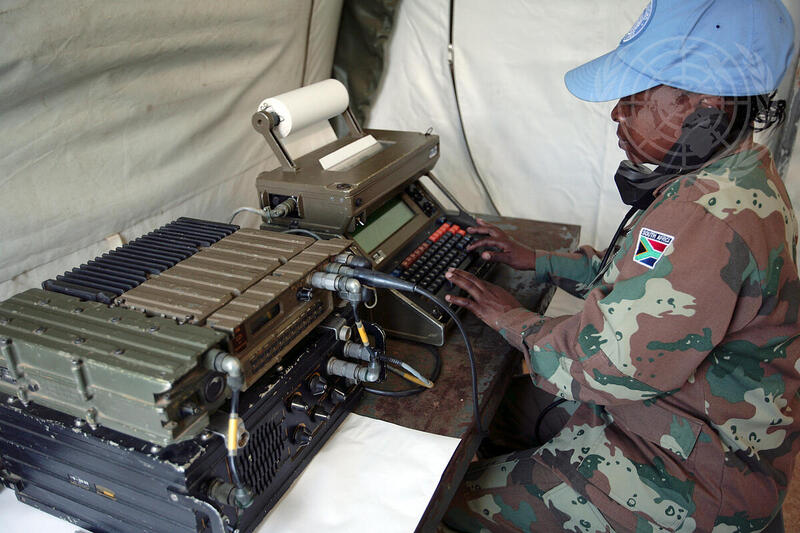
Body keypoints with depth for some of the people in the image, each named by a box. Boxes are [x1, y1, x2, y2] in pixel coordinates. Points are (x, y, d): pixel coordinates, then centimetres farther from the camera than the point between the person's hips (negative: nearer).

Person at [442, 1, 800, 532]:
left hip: (694, 481, -10)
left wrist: (512, 320, -14)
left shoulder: (710, 218, -34)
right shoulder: (737, 176, 2)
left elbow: (604, 363, -31)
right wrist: (538, 261, 10)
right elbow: (643, 277, 14)